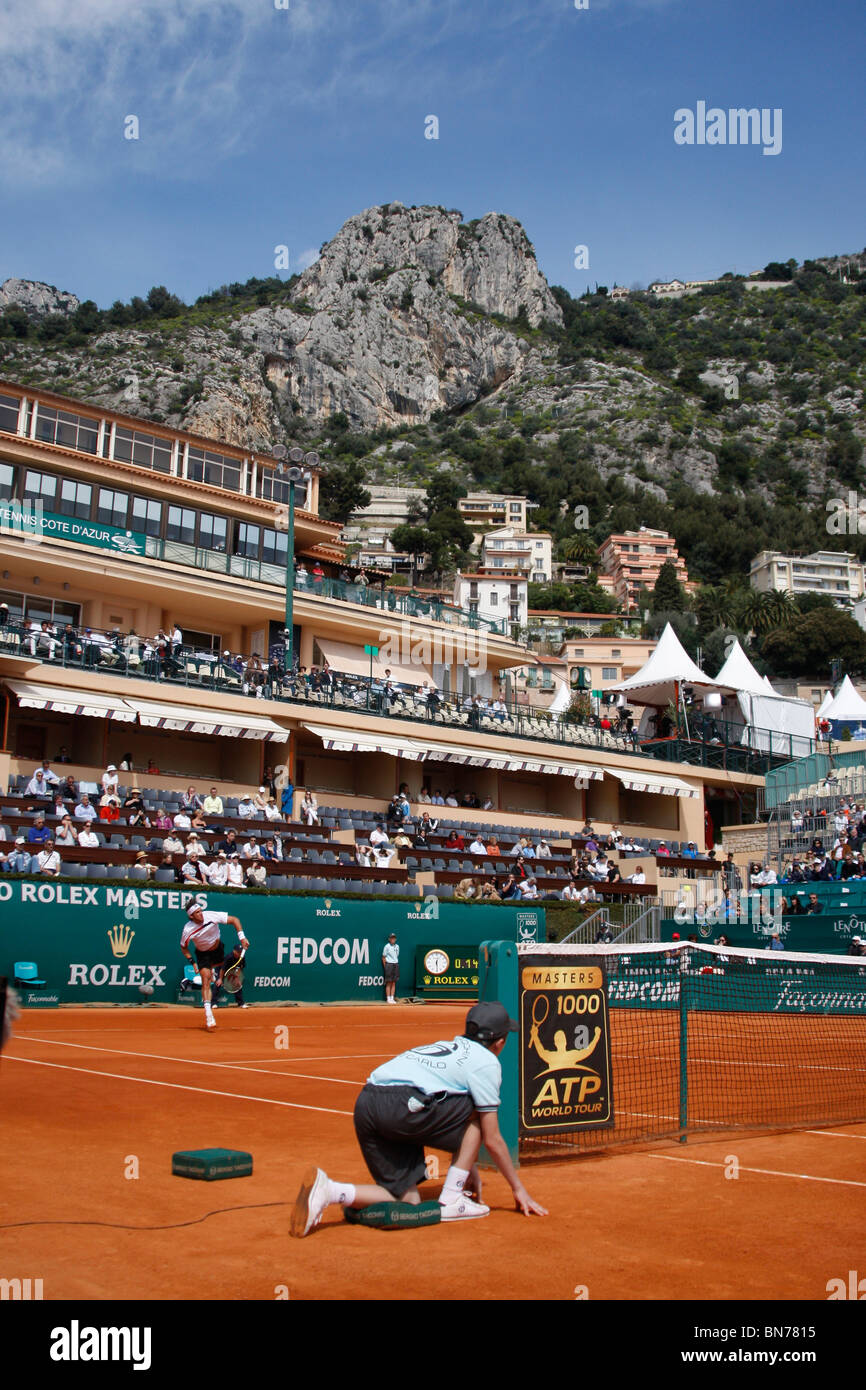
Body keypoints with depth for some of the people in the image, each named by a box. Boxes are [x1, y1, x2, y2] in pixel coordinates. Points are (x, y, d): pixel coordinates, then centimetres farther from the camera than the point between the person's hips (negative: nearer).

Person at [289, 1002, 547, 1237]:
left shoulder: (446, 1047, 32)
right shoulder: (487, 1061, 9)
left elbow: (450, 1122, 41)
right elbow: (492, 1140, 11)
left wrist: (470, 1169, 45)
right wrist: (519, 1189, 22)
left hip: (364, 1104, 7)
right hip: (403, 1106, -7)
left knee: (409, 1201, 12)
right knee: (477, 1112, 14)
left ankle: (326, 1189, -6)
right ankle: (450, 1201, 10)